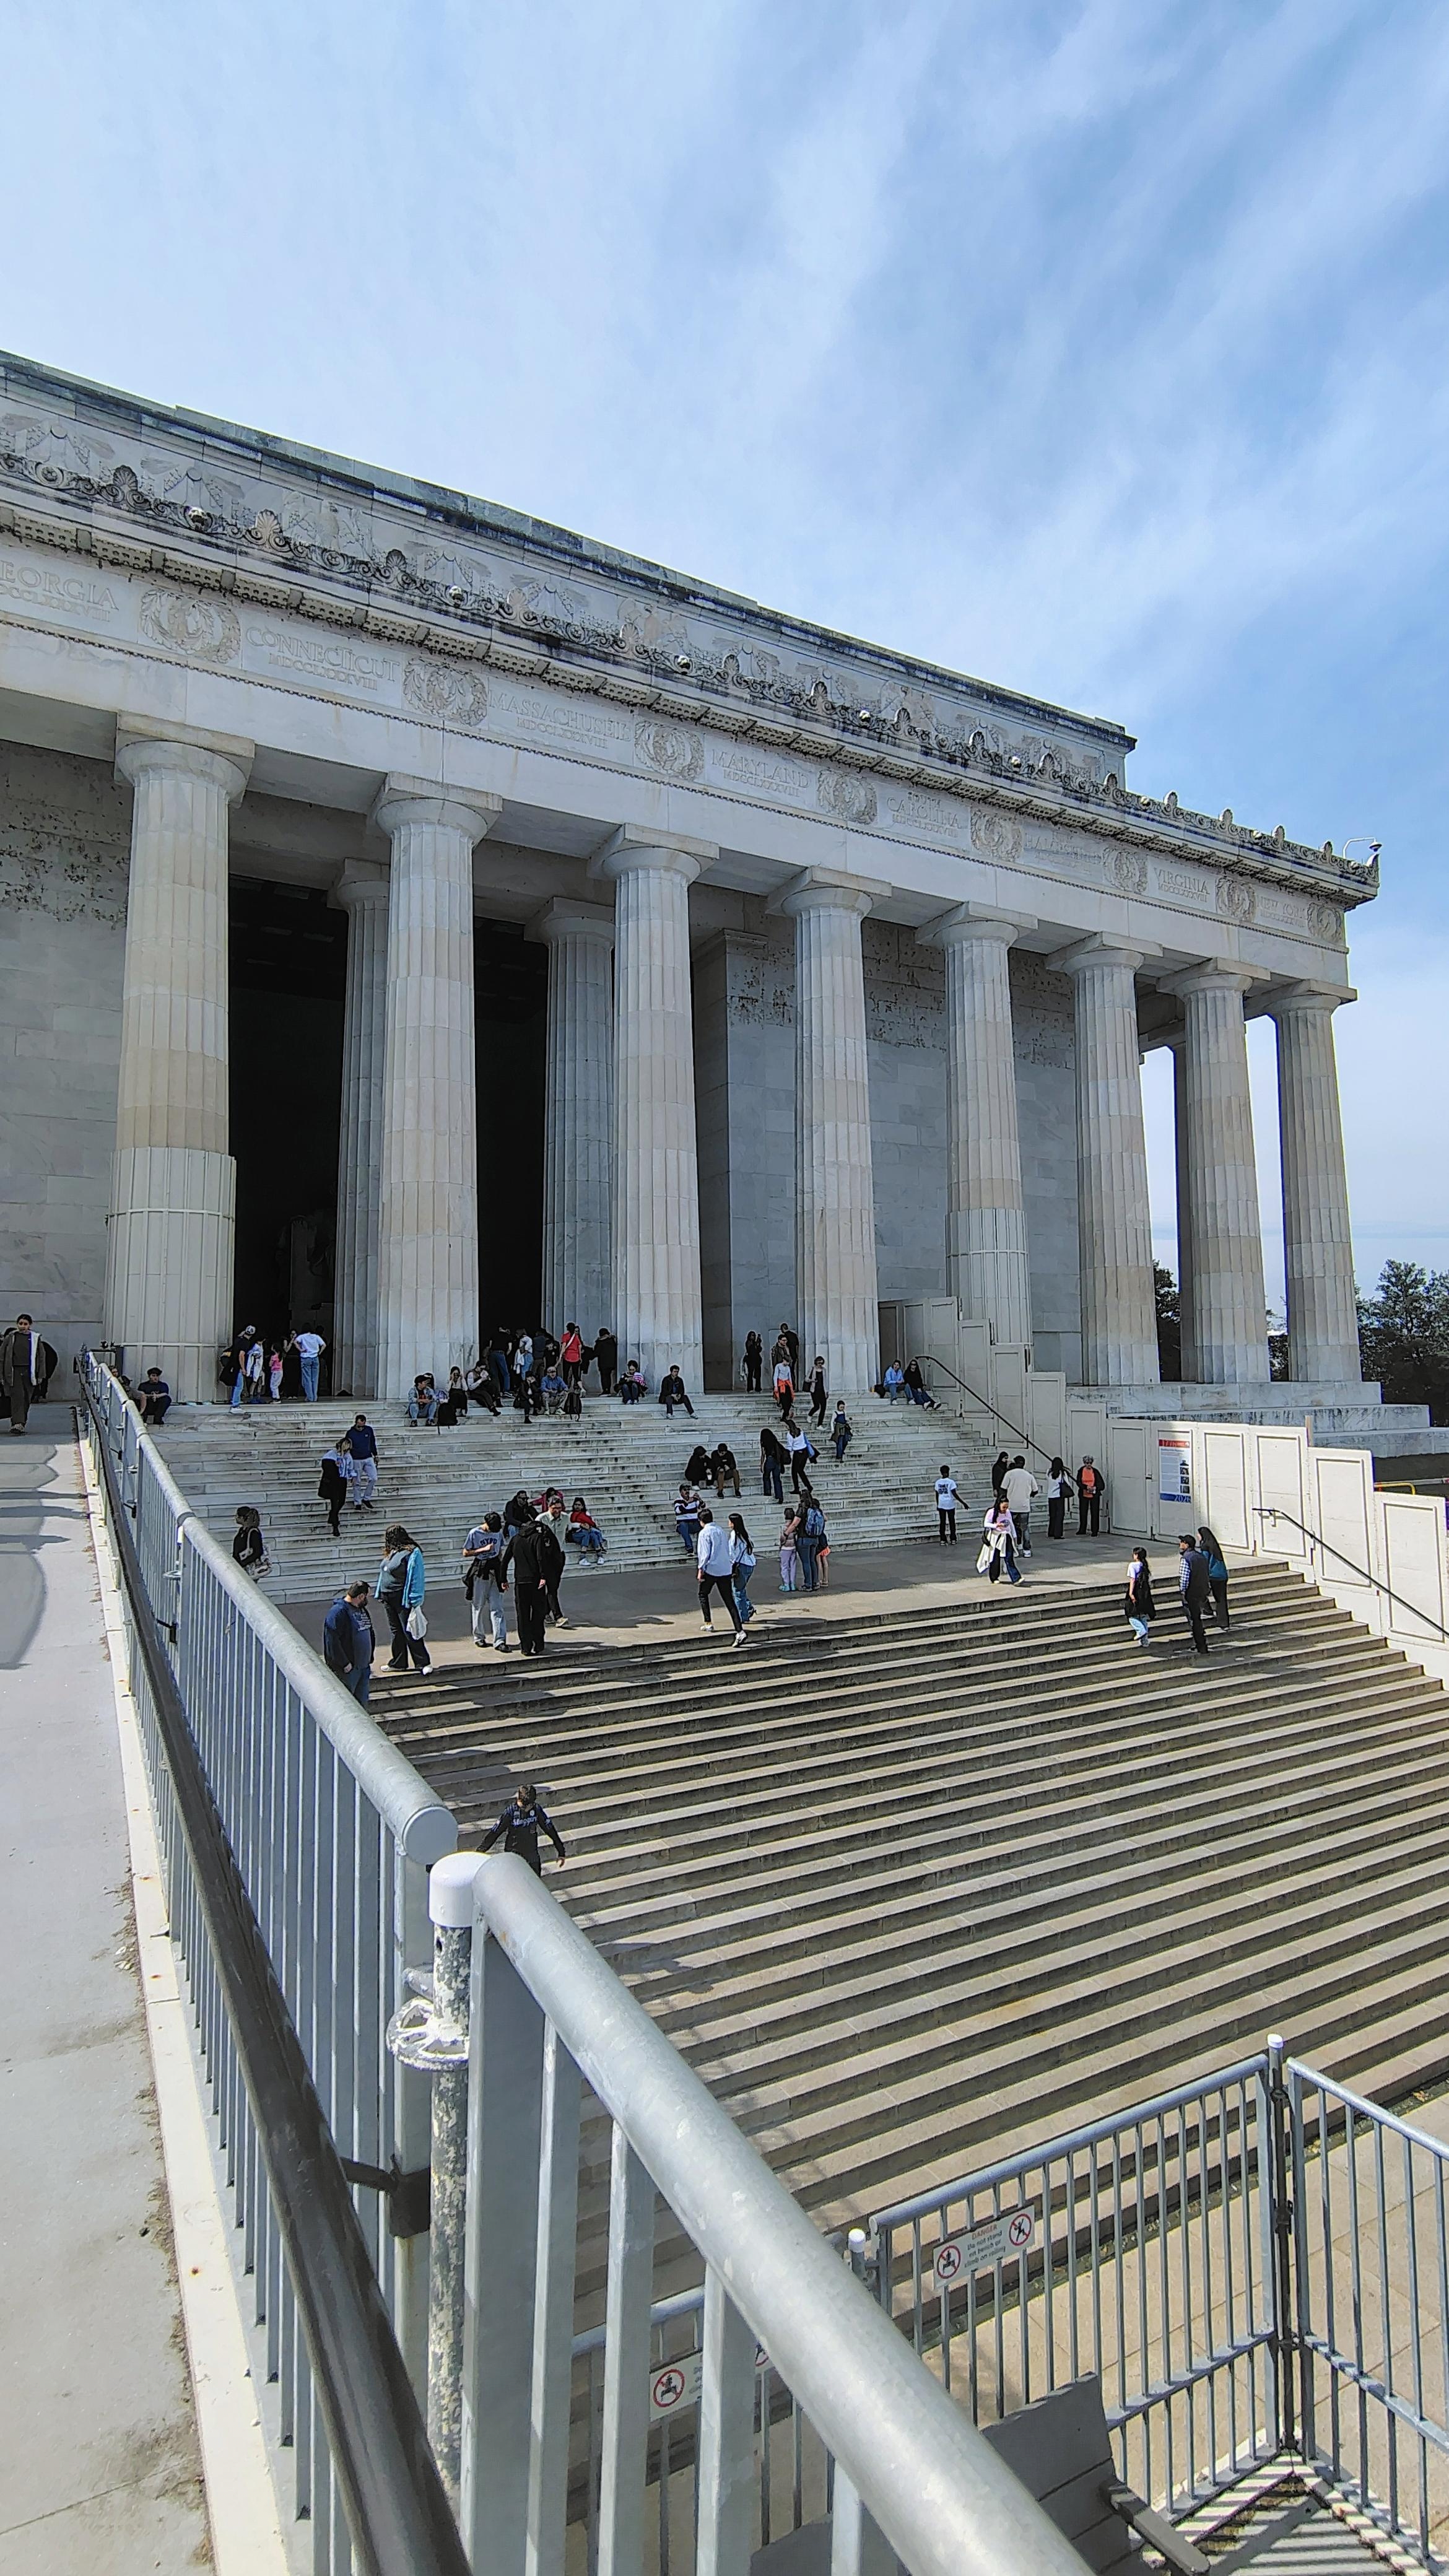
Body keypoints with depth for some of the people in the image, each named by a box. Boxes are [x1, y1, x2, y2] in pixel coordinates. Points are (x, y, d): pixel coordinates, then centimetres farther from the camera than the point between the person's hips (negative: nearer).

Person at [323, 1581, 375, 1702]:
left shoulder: (361, 1609, 11)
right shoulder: (338, 1612, -17)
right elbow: (332, 1641, -22)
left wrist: (369, 1658, 14)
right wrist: (345, 1663, -21)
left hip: (364, 1666, 8)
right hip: (347, 1669, -8)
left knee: (362, 1701, 15)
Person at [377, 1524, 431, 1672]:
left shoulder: (412, 1553, -14)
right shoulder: (392, 1552, 11)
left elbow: (416, 1577, -16)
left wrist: (415, 1601, -18)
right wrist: (381, 1594, 13)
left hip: (402, 1599, -8)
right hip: (388, 1599, 8)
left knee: (410, 1632, -5)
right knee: (395, 1631, 15)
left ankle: (423, 1663, 2)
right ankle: (398, 1663, 25)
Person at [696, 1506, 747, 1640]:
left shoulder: (704, 1533, -7)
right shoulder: (722, 1531, 13)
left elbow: (705, 1553, -13)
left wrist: (701, 1570, -5)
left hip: (711, 1570, -5)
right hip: (726, 1570, 5)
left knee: (703, 1594, 22)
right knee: (730, 1601, 1)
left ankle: (708, 1623, 20)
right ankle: (740, 1631, -11)